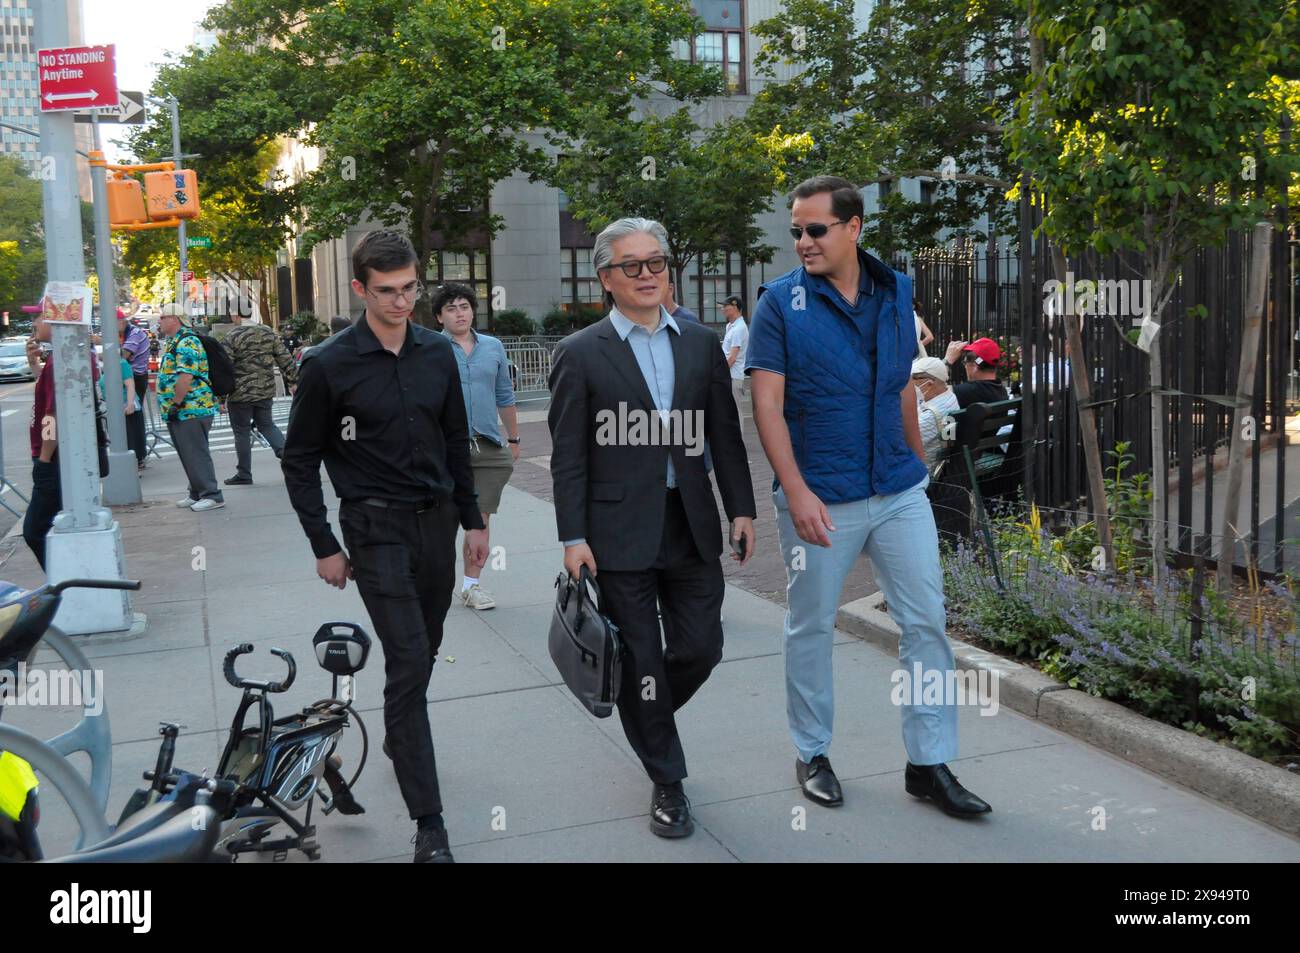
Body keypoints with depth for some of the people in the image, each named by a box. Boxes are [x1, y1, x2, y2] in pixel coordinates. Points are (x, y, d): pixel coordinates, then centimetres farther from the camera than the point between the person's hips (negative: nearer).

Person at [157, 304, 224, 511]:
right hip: (181, 412, 10)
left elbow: (185, 377, -25)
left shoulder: (187, 342, -15)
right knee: (188, 454, 14)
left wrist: (176, 403, -20)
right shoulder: (175, 342, 18)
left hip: (191, 410, -10)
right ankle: (197, 494, 22)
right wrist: (170, 407, 21)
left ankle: (212, 495, -3)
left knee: (196, 454, -7)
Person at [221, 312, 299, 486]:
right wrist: (293, 381, 13)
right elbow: (285, 358, 5)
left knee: (242, 432, 5)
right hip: (266, 391, 5)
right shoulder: (269, 332, 4)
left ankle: (244, 474, 12)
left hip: (241, 394, -5)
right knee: (266, 424, 21)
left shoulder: (232, 337, -11)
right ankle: (286, 452, 0)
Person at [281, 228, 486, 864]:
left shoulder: (438, 353, 5)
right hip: (376, 529, -5)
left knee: (423, 652, 17)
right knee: (409, 661, -11)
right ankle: (428, 823, -5)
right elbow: (299, 461, -2)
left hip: (437, 521, 5)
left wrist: (472, 519, 13)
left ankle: (399, 737, 45)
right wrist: (323, 545, -4)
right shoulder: (329, 365, -9)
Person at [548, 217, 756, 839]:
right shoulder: (581, 354, -4)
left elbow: (725, 435, 10)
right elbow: (568, 457, -5)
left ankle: (647, 717, 40)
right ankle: (667, 782, 24)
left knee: (700, 648, 8)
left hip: (691, 526, 4)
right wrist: (573, 539, -9)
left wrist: (741, 509, 5)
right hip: (619, 533, -3)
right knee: (640, 663, 6)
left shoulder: (701, 343, 8)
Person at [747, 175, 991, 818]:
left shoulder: (895, 293, 6)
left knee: (926, 623, 4)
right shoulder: (781, 302, -7)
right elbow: (767, 404, -12)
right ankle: (812, 754, 28)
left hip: (899, 491, 4)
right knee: (811, 628, 9)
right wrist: (796, 491, -20)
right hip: (819, 497, -4)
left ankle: (929, 763, 17)